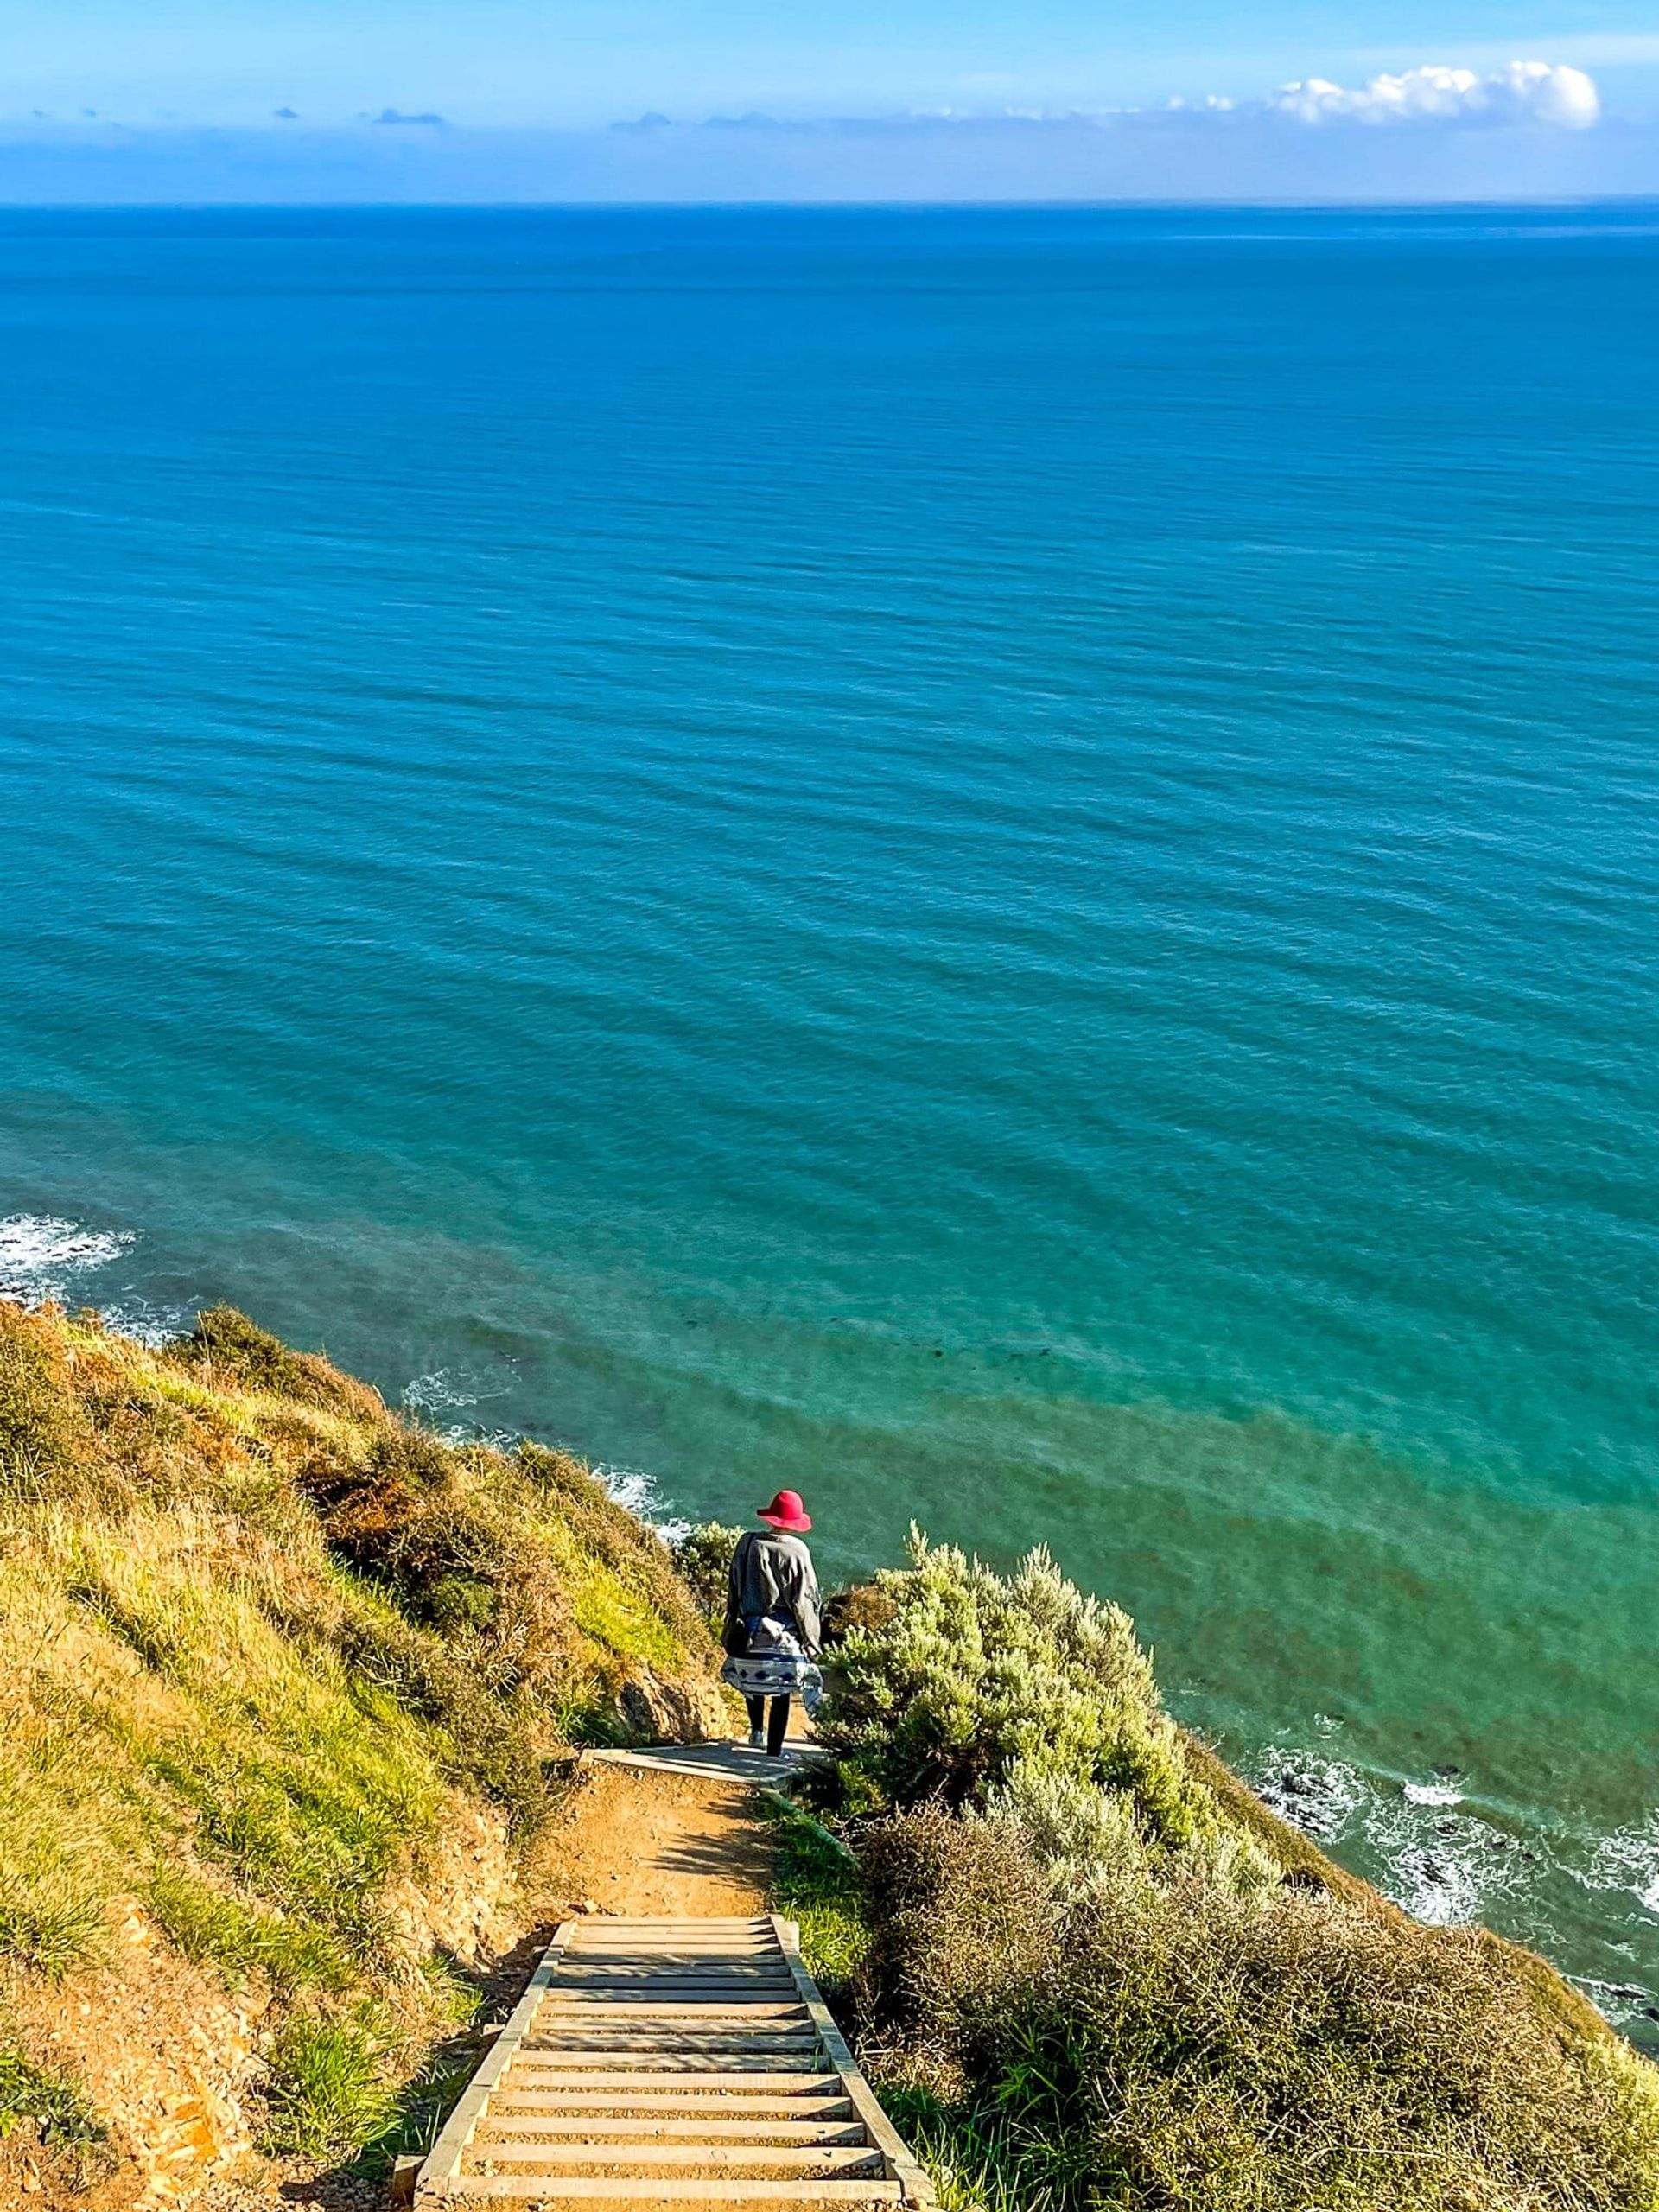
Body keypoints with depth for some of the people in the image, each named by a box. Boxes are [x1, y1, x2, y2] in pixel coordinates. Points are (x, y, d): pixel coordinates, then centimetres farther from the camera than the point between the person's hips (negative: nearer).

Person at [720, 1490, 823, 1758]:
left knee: (752, 1678, 26)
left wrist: (732, 1624, 14)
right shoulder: (797, 1552, -16)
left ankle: (757, 1730, 20)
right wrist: (810, 1639, 0)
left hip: (750, 1629, 3)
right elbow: (804, 1599, -10)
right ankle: (774, 1750, 10)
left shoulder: (748, 1543, -7)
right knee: (781, 1690, 7)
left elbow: (734, 1587, 2)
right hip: (785, 1632, -3)